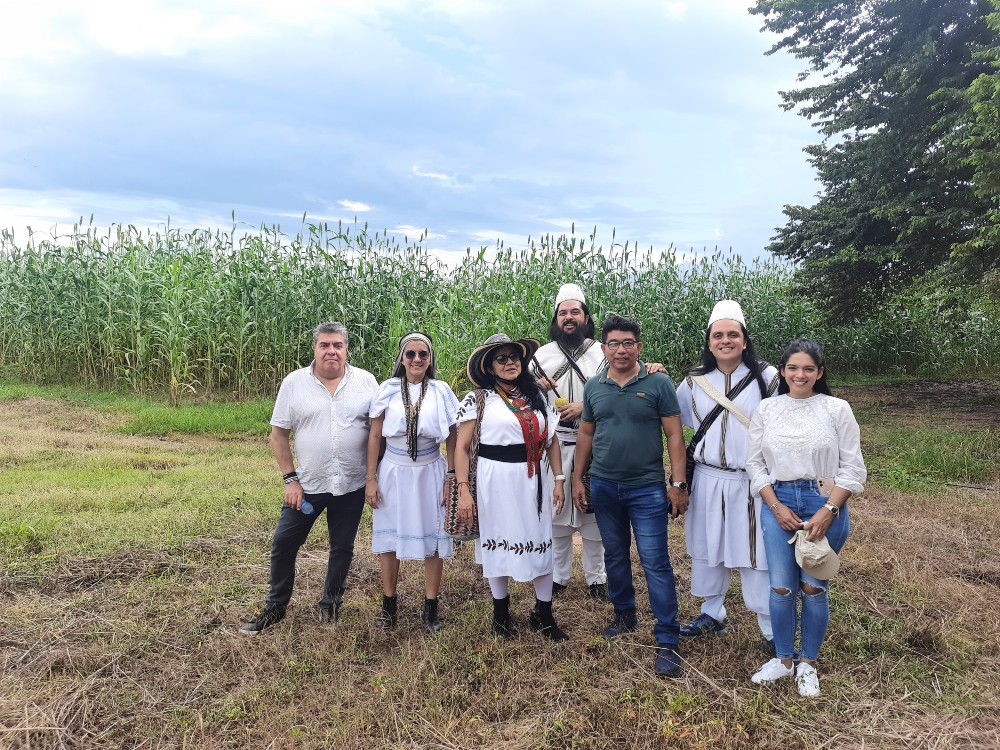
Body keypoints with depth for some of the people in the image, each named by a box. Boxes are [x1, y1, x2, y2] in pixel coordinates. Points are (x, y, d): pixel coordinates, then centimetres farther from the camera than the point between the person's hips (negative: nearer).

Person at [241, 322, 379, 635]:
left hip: (352, 485, 0)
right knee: (284, 545, 6)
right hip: (307, 485, 0)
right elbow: (279, 434, -1)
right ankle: (275, 606, 27)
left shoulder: (366, 381, -4)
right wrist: (291, 479, -6)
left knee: (342, 548, 14)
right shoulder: (294, 383, -5)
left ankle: (330, 603, 34)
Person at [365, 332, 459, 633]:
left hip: (430, 473, 0)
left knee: (432, 540, 6)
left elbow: (452, 439, 2)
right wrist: (370, 479, -1)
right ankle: (388, 604, 25)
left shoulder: (441, 391, -2)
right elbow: (374, 436, 2)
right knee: (389, 538, 9)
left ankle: (430, 608, 20)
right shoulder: (388, 390, -2)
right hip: (394, 473, 1)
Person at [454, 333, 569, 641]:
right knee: (499, 544, 8)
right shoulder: (478, 400, -4)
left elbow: (551, 440, 11)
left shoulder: (536, 396, 8)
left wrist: (559, 479, 6)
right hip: (495, 481, -3)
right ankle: (501, 612, 29)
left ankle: (544, 615, 22)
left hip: (532, 481, 3)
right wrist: (463, 490, -12)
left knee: (541, 545, 5)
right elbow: (462, 448, -5)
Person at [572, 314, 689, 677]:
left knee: (655, 562, -4)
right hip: (603, 487, 4)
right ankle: (624, 615, 36)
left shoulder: (658, 383, -7)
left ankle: (667, 640, 5)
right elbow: (585, 434, 12)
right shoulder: (594, 386, 4)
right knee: (615, 555, 17)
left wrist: (678, 484, -10)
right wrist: (577, 479, 10)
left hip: (647, 489, -4)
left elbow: (674, 436, -6)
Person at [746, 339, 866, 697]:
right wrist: (776, 507, -6)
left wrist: (828, 512, -11)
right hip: (778, 504, 2)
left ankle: (808, 664, 24)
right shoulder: (767, 409, 4)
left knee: (814, 588, 5)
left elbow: (853, 468, -2)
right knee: (781, 587, 4)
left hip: (825, 505, -1)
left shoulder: (837, 409, -1)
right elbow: (755, 463, 5)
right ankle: (782, 659, 24)